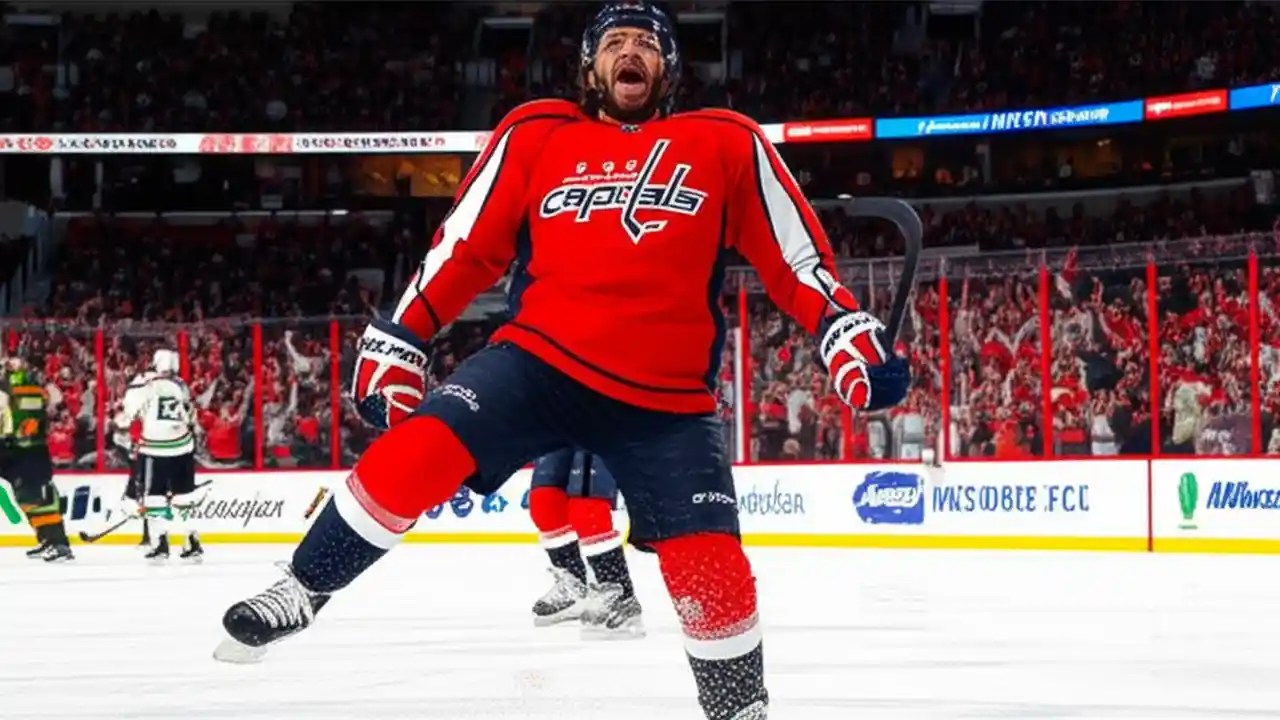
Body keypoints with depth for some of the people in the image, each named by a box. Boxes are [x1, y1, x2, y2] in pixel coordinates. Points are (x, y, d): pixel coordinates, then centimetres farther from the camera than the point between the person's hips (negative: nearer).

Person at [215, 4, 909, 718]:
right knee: (416, 452, -21)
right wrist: (399, 337, 4)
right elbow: (467, 247, 8)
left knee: (711, 569, -10)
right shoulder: (537, 136, 8)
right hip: (541, 358, 0)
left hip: (667, 400, 0)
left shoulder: (727, 145, 6)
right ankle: (299, 592, -3)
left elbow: (793, 253, 6)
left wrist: (847, 328, -6)